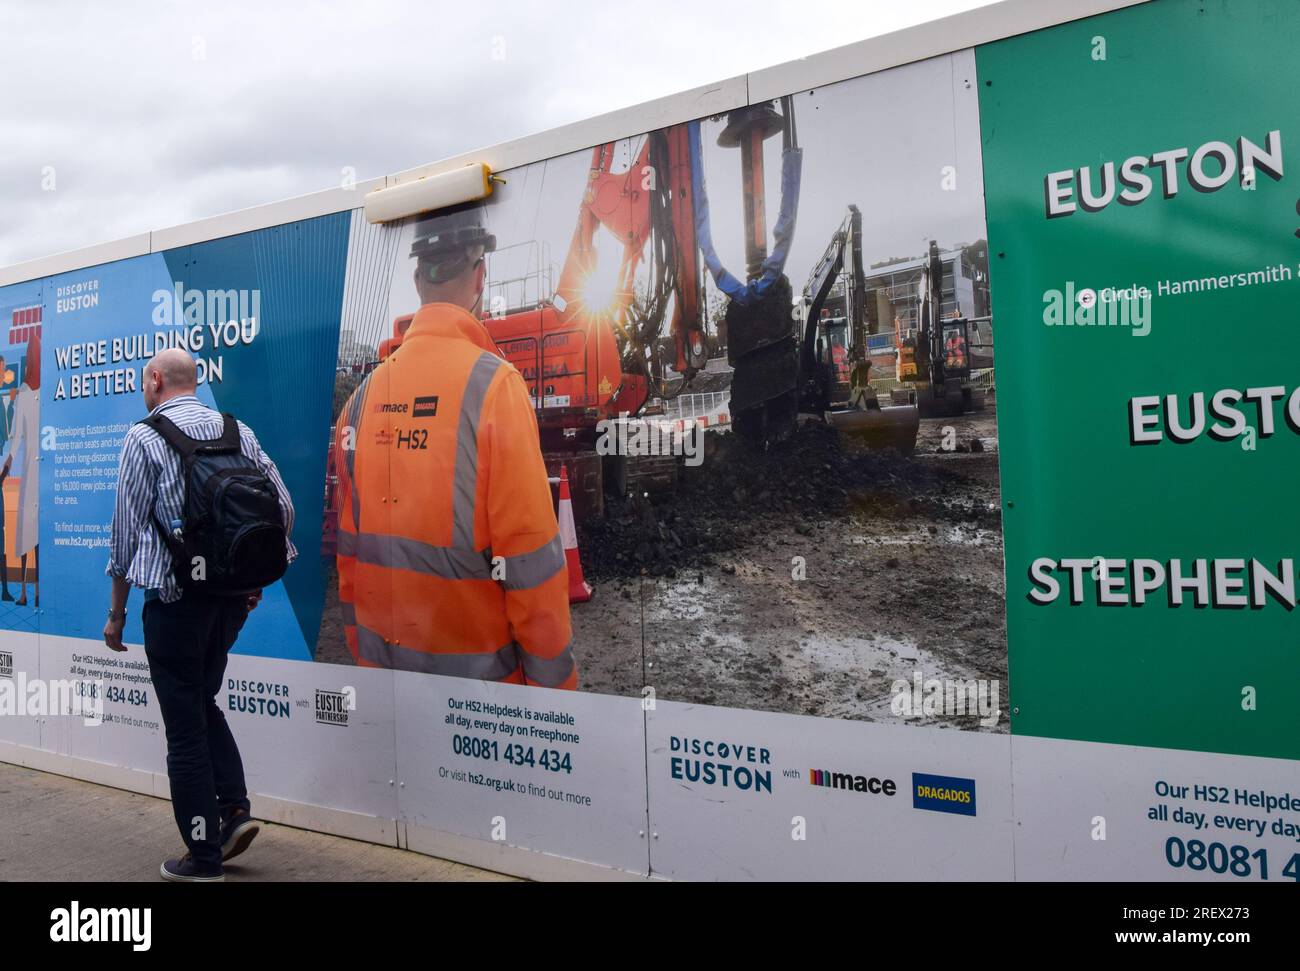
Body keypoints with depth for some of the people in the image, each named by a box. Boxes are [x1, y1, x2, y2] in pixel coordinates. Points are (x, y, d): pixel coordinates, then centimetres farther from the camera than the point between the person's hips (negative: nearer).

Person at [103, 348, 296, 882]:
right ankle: (234, 808, 11)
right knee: (203, 700, 24)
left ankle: (204, 858, 11)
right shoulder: (238, 431, 6)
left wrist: (117, 610, 3)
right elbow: (283, 508, 4)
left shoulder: (144, 438, -6)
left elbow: (128, 530, -6)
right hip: (233, 594, 5)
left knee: (185, 723, 4)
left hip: (175, 596, -5)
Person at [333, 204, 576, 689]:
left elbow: (349, 545, 8)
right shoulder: (493, 383, -14)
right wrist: (552, 677, -8)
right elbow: (530, 556, -16)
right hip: (476, 667, -5)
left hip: (382, 661, 5)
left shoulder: (365, 394, 2)